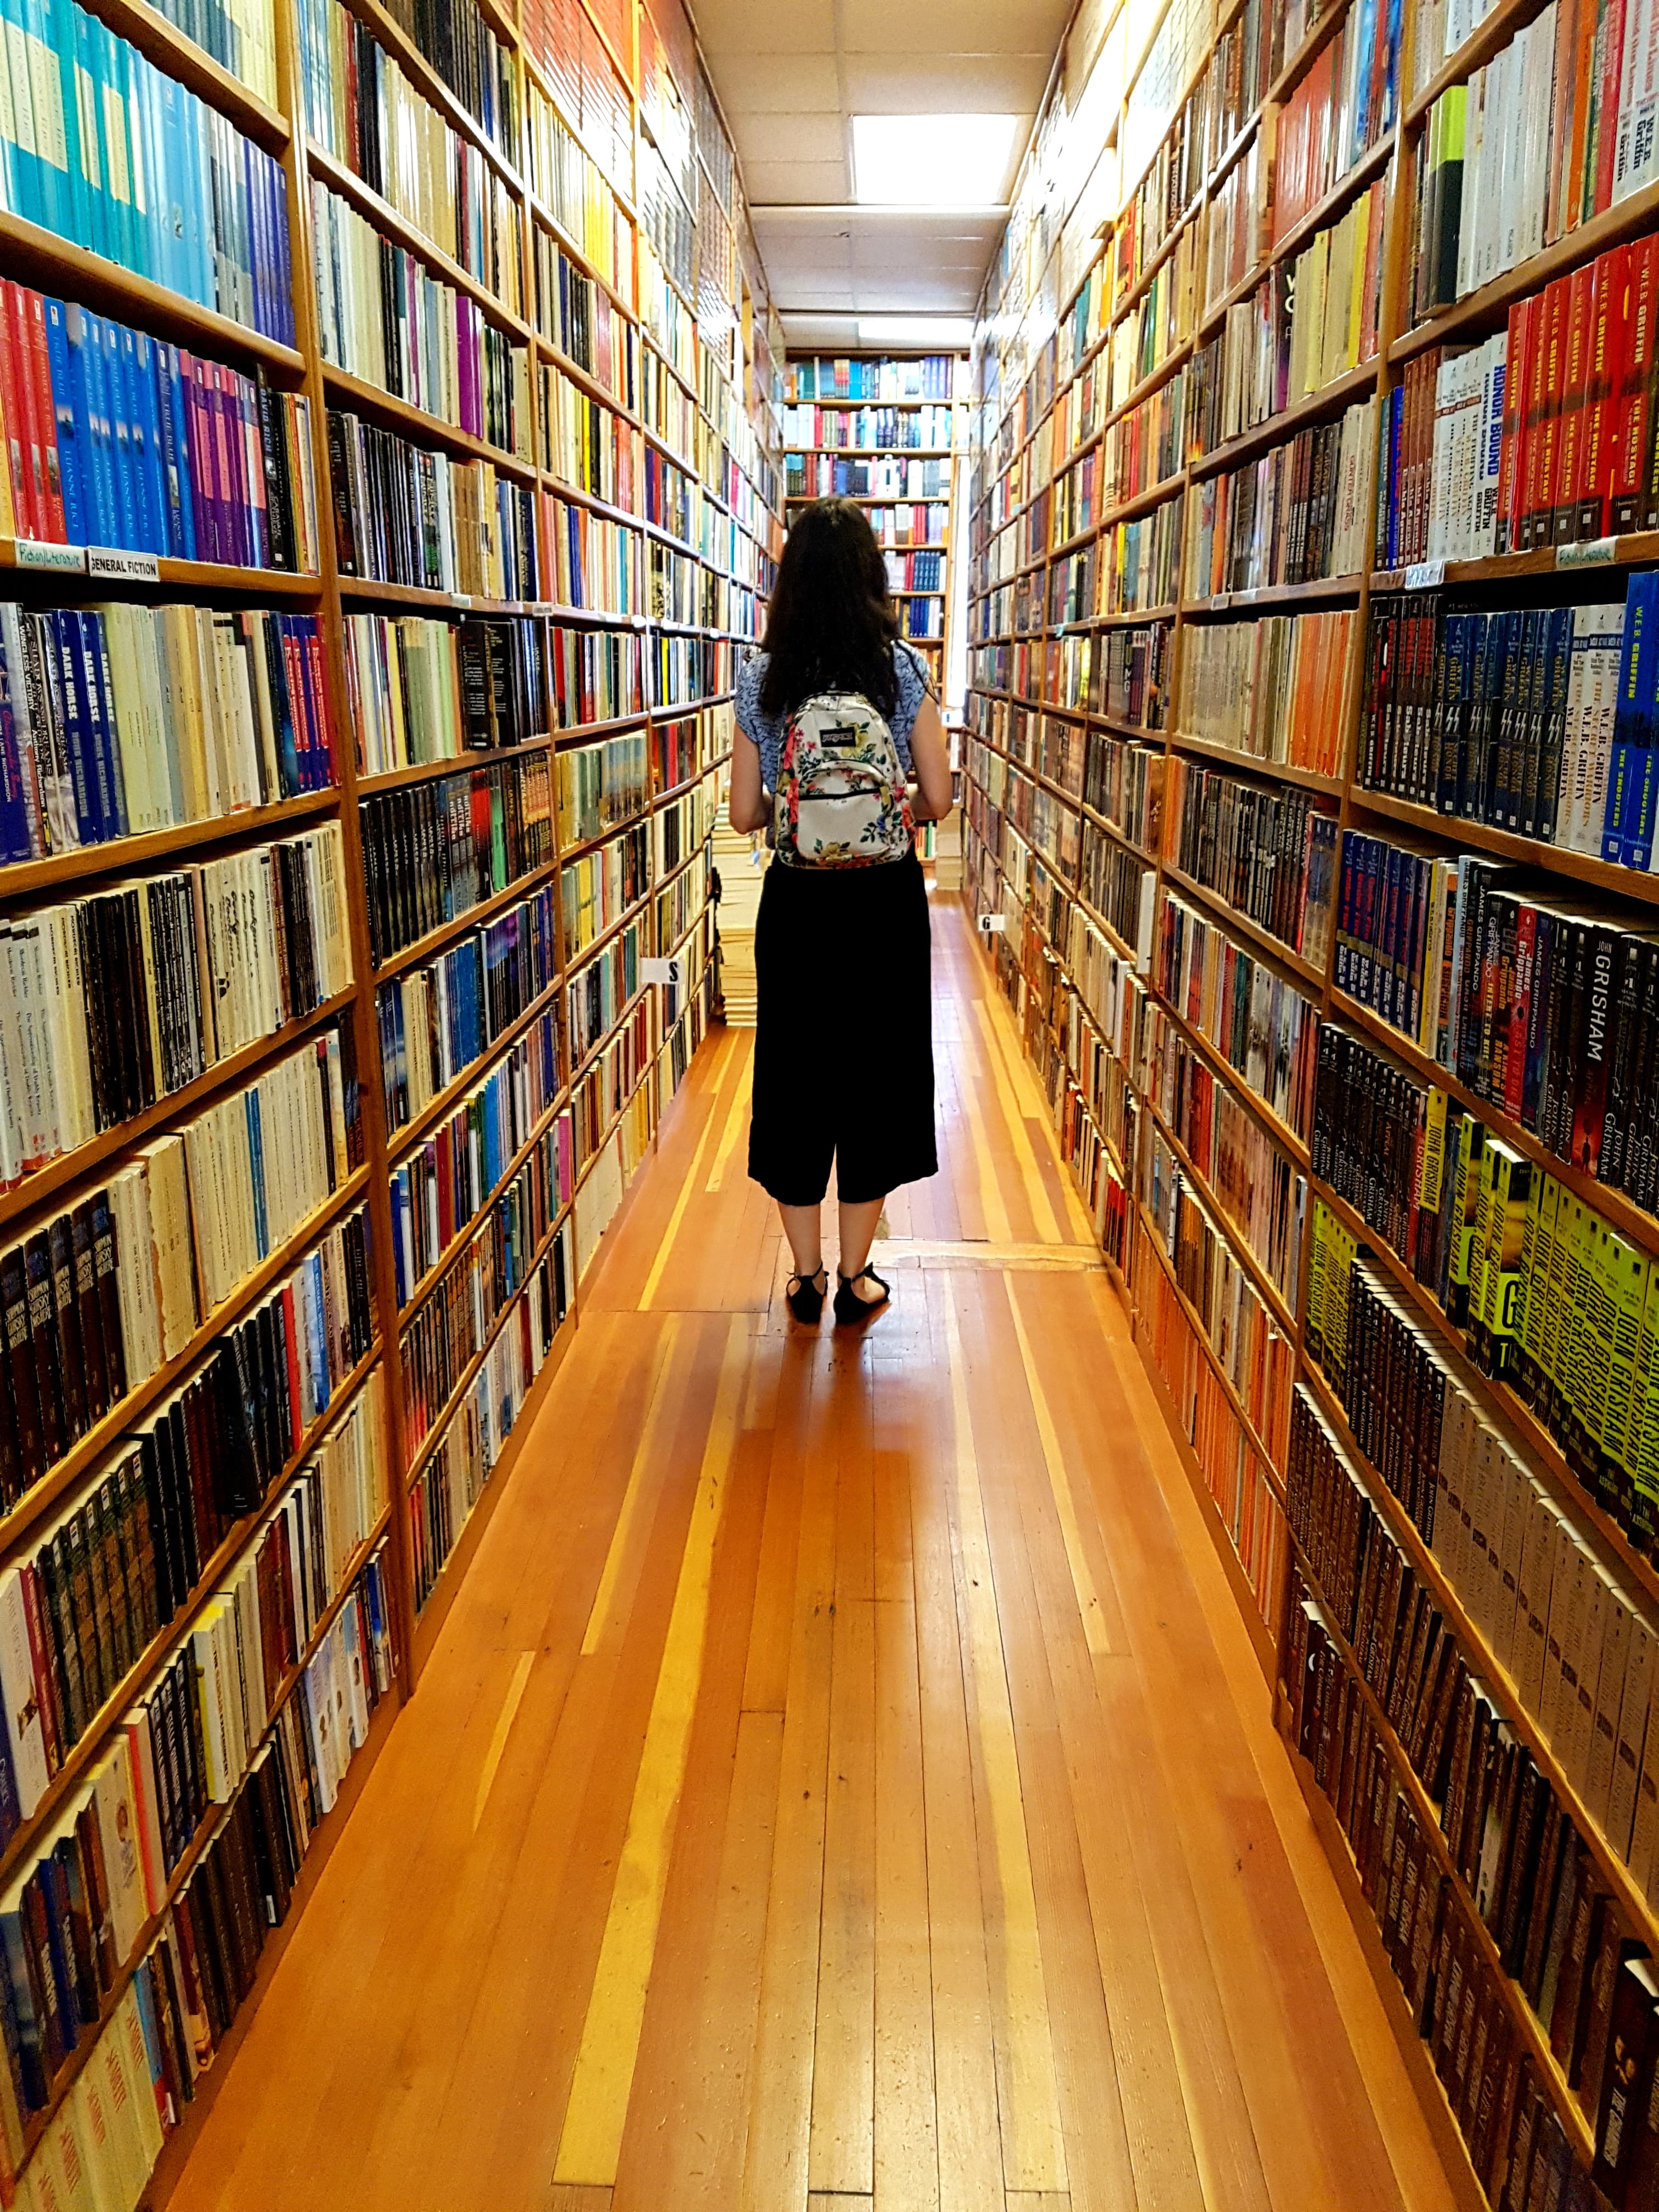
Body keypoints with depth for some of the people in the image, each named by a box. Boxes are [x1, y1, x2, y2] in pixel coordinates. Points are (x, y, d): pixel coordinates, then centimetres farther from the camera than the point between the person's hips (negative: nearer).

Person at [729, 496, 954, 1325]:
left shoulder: (759, 678, -4)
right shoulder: (901, 670, -7)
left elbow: (746, 813, -2)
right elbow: (937, 799, -6)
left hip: (797, 900, 1)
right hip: (885, 899, -1)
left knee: (797, 1072, 13)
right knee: (875, 1071, 11)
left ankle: (806, 1277, 22)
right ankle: (854, 1277, 20)